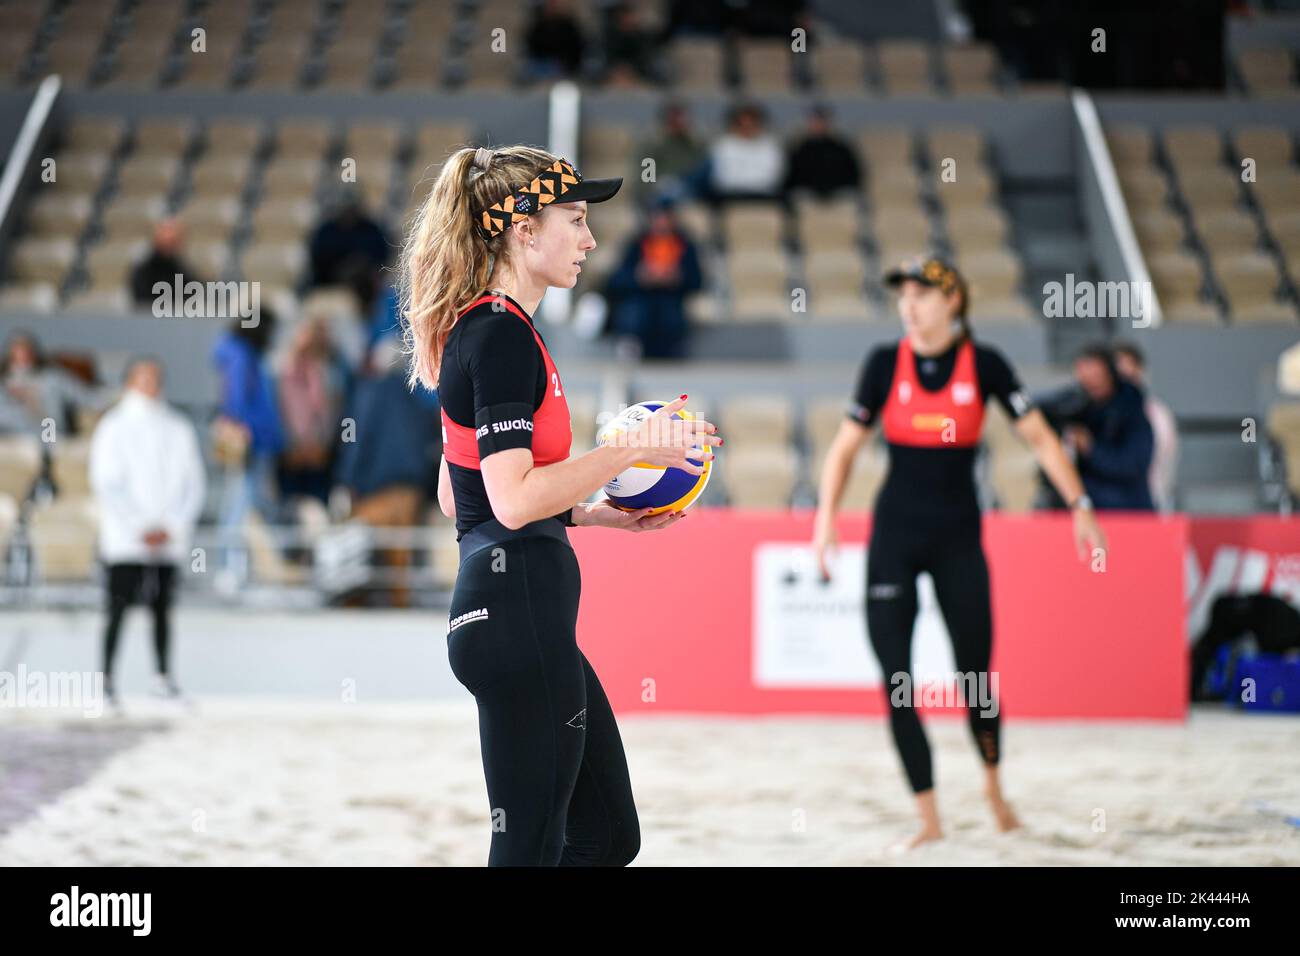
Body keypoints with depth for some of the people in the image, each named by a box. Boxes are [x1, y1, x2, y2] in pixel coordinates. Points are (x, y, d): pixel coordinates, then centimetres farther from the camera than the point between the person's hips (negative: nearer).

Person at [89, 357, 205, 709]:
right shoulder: (114, 427, 0)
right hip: (125, 539, -3)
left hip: (169, 538, 3)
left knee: (162, 607, 4)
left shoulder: (179, 429, 10)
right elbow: (106, 485, -4)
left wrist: (172, 527, -3)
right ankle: (107, 677, -3)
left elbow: (193, 485, 10)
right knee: (119, 606, -6)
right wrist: (140, 529, -9)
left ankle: (163, 675, 9)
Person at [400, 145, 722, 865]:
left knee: (609, 834, 15)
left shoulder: (479, 329, 17)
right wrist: (634, 447, -15)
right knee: (531, 845, -4)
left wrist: (596, 514, 17)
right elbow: (513, 498, -22)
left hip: (523, 615, 10)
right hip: (517, 609, -10)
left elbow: (456, 497, 21)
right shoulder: (503, 334, -14)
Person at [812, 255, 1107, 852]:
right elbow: (846, 446, 5)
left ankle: (993, 782, 30)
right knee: (895, 684, -6)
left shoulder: (984, 365, -4)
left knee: (975, 681, 0)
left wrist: (1079, 504, -8)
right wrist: (826, 517, -5)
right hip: (895, 536, 1)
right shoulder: (885, 364, -1)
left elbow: (1038, 436, -1)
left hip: (958, 537, -1)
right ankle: (928, 819, 2)